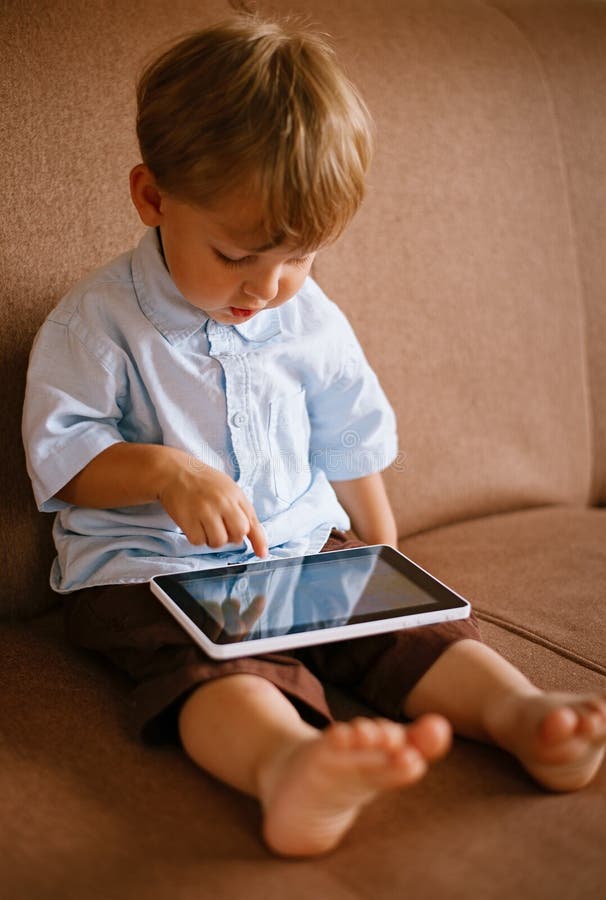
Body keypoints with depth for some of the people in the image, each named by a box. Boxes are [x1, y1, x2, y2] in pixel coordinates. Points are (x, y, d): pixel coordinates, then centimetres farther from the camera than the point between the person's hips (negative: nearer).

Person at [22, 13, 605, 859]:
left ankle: (522, 713, -37)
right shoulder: (96, 321, -7)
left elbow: (348, 448, 17)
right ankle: (289, 765, -63)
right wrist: (166, 471, -25)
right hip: (147, 569, -5)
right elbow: (61, 452, -9)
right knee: (213, 664, -36)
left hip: (307, 551, 6)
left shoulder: (314, 322, 7)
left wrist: (381, 547, 19)